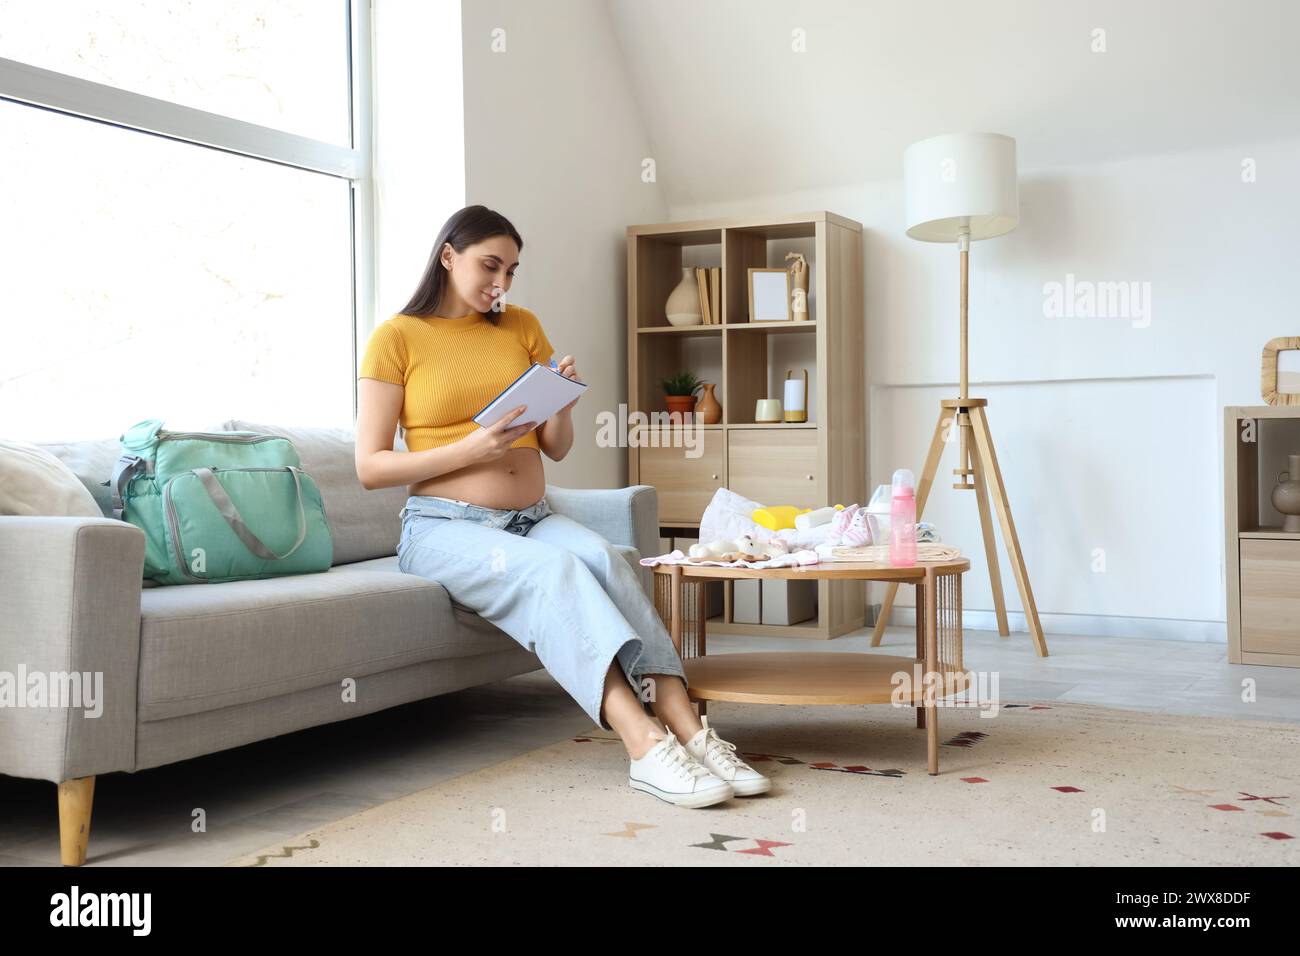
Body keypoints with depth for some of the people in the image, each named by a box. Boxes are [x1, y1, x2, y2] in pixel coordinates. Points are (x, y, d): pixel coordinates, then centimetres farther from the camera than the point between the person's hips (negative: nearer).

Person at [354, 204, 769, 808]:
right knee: (555, 571, -34)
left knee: (602, 557, -30)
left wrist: (563, 406, -8)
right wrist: (473, 448, -17)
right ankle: (645, 743, -44)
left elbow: (556, 448, 15)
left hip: (532, 520, 4)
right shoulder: (396, 338, 0)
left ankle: (688, 730, -40)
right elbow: (370, 468, -5)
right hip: (444, 529, -4)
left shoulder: (522, 328, 13)